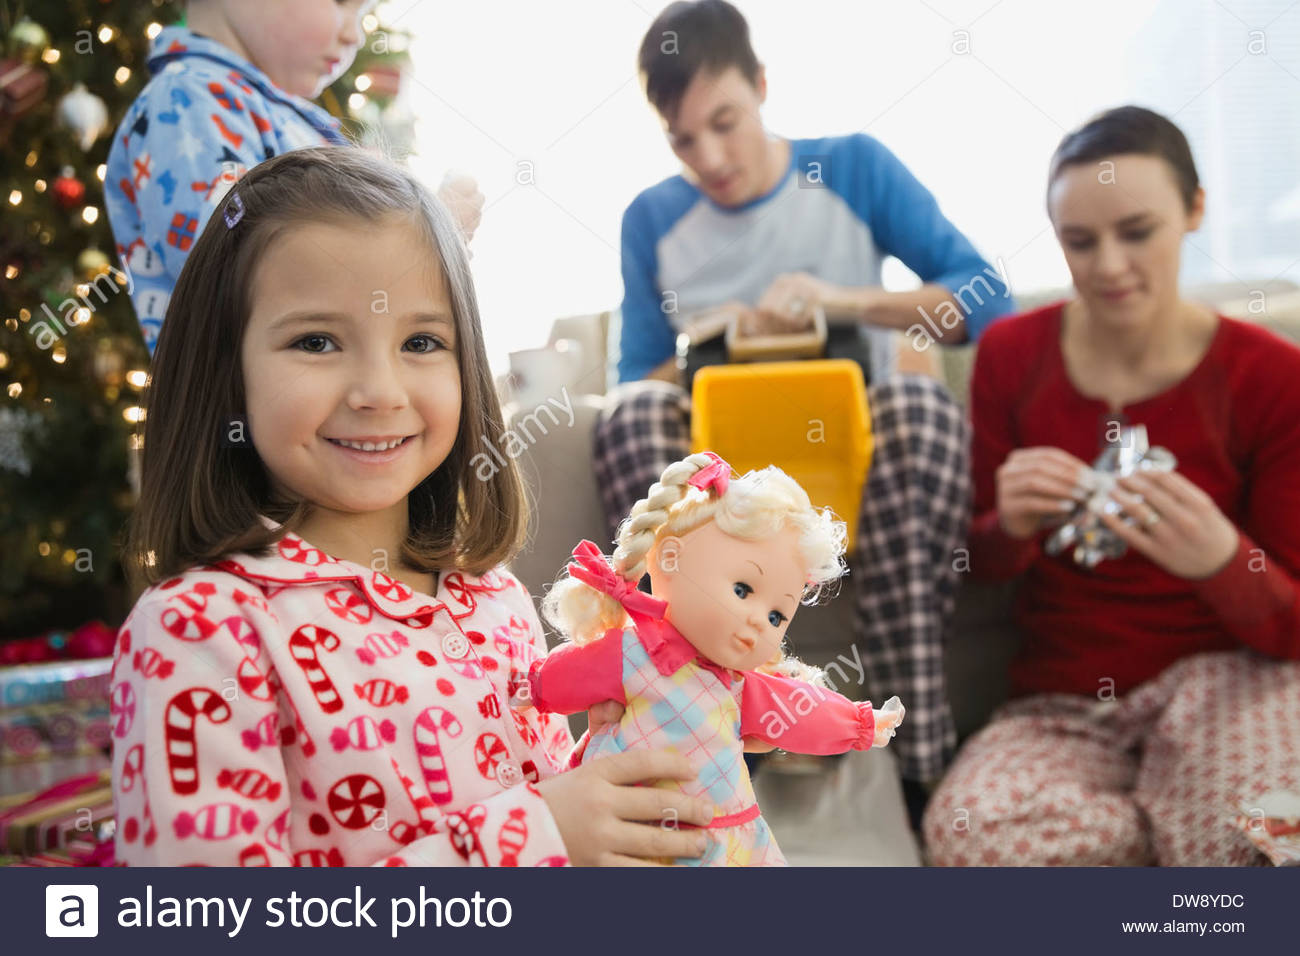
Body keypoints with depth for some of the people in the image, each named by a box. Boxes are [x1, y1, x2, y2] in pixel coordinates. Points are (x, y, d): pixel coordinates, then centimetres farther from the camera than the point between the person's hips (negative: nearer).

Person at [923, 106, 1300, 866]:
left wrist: (1219, 560, -30)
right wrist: (1010, 526, -20)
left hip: (1222, 676, -2)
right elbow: (984, 565, 6)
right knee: (968, 829, -29)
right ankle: (1206, 830, -3)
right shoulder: (1012, 354, -1)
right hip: (1064, 706, 3)